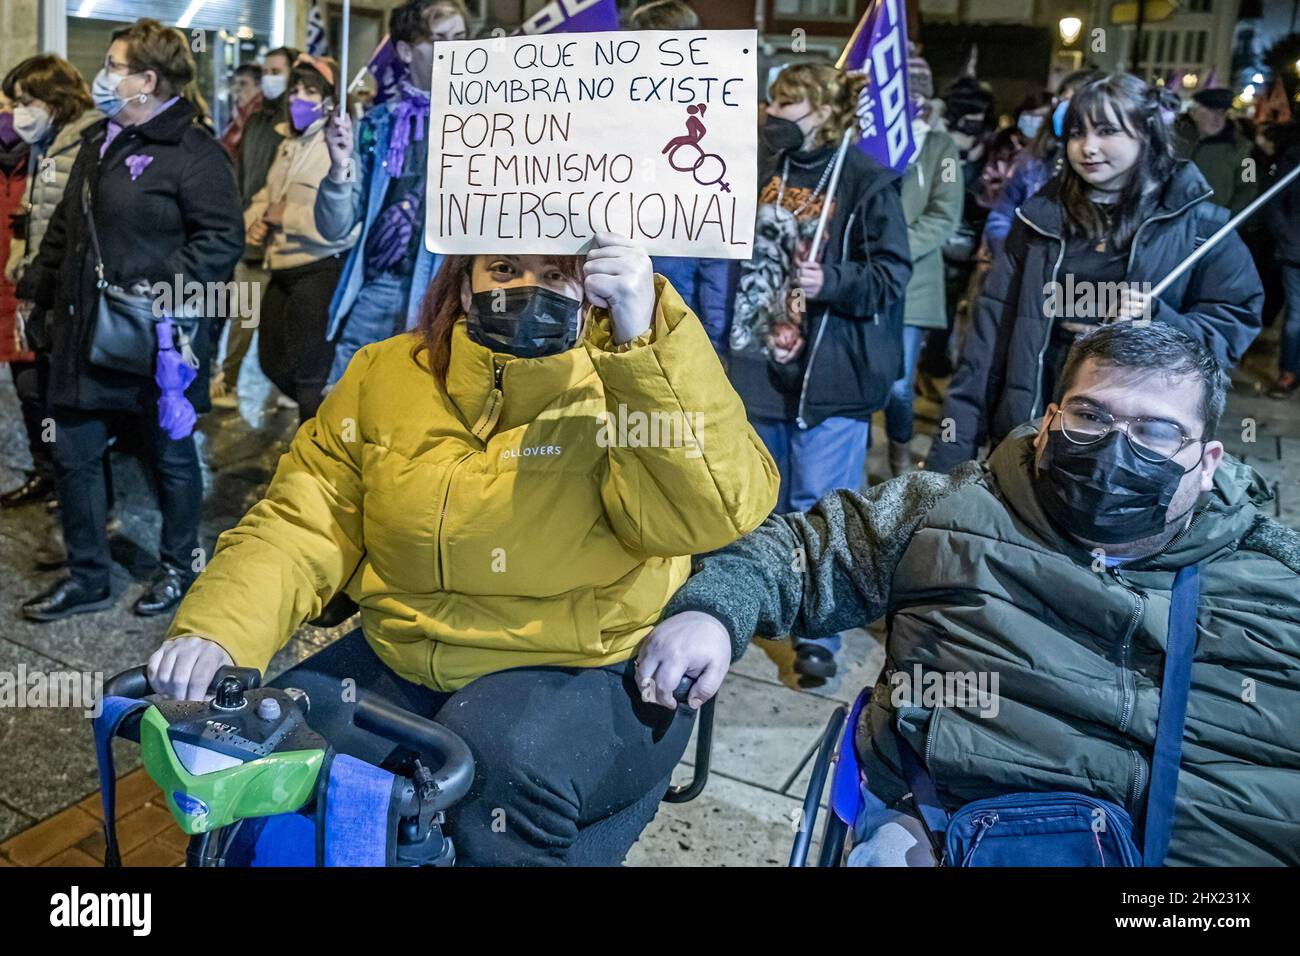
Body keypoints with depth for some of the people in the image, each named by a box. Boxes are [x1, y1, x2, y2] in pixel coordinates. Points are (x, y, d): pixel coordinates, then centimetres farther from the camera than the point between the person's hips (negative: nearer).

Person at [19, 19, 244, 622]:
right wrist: (42, 295, 20)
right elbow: (64, 229, 22)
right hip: (84, 333, 8)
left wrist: (165, 289, -25)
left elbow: (222, 238, -19)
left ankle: (179, 568, 27)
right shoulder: (97, 143, 15)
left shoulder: (193, 152, -11)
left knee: (171, 456, 8)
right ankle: (87, 577, 24)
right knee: (72, 455, 10)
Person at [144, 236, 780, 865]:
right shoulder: (383, 376, 4)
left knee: (501, 767, -32)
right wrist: (214, 631, -14)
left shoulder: (621, 384, -8)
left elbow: (717, 512, -27)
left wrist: (645, 335, -34)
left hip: (584, 677, -4)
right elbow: (301, 529, 3)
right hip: (397, 664, 5)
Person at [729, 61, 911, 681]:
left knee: (818, 505, -1)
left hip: (830, 372, -5)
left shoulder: (867, 181, -6)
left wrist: (830, 282, -24)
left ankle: (819, 631, 14)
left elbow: (892, 274, -9)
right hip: (761, 364, 6)